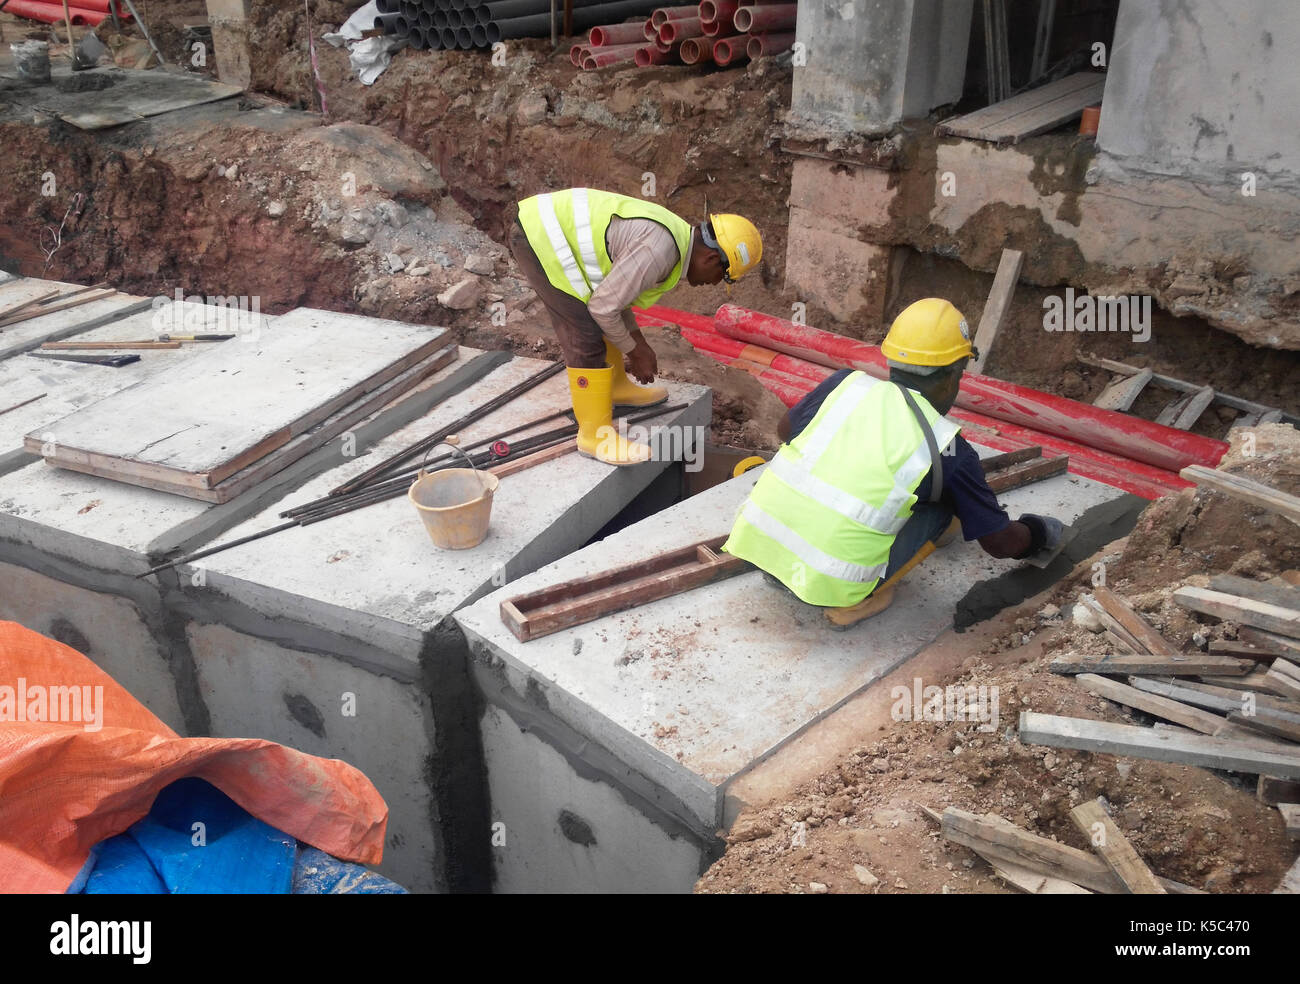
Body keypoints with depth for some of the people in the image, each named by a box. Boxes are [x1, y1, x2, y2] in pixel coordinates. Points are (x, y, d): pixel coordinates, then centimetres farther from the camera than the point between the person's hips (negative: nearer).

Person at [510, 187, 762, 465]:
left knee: (604, 323, 20)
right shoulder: (658, 252, -23)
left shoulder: (675, 234, 10)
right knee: (586, 335, -11)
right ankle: (595, 434, -3)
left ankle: (616, 387, 39)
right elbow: (603, 307, -19)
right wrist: (635, 351, -5)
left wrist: (639, 343, 20)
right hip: (539, 236, -10)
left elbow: (614, 290, 21)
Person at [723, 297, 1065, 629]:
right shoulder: (948, 448, -2)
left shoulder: (847, 384, 6)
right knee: (941, 508, 12)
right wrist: (1039, 532, 32)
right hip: (827, 586, -4)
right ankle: (862, 599, 4)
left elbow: (786, 431, 27)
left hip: (751, 541, 4)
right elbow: (1001, 542, 9)